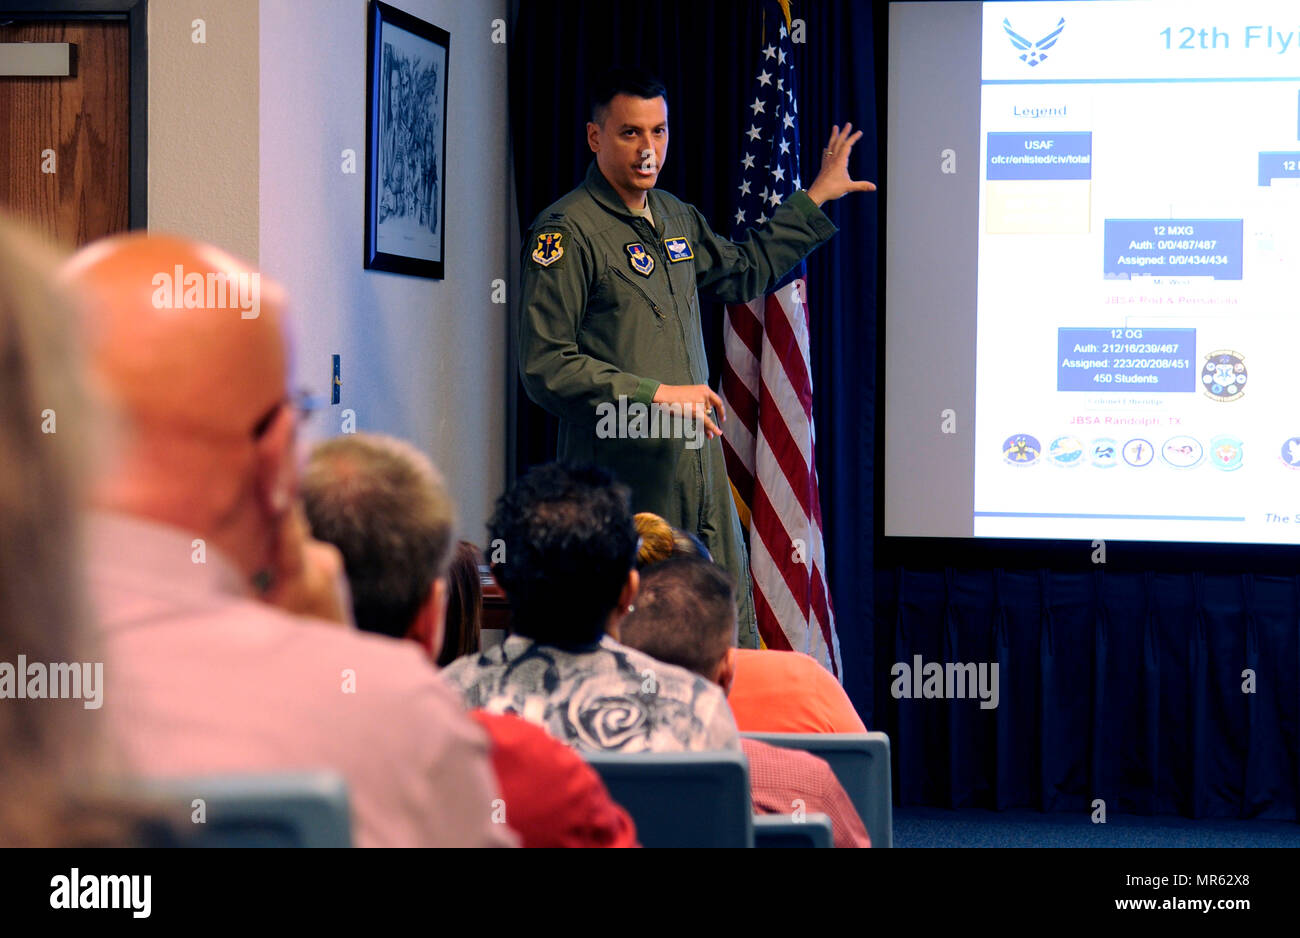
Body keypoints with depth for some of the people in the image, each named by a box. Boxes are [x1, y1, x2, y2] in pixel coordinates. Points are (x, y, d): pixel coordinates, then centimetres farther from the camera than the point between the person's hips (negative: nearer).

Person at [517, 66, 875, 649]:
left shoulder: (675, 218, 16)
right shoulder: (566, 231, -9)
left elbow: (742, 272, 36)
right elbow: (545, 368, -14)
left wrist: (815, 198, 36)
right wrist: (655, 395, -17)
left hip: (699, 466, 8)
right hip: (621, 478, -8)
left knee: (734, 645, 8)